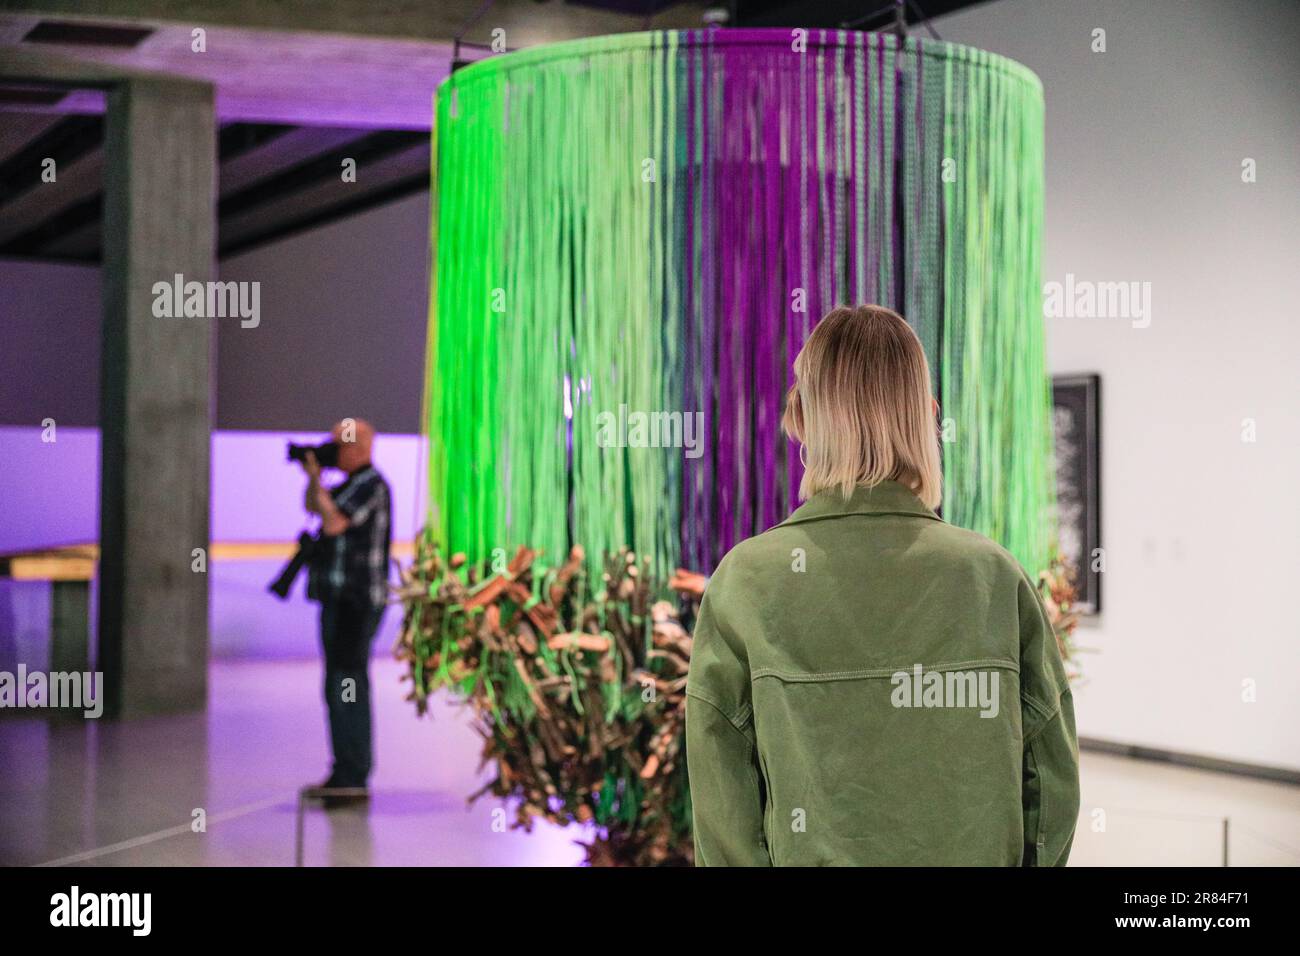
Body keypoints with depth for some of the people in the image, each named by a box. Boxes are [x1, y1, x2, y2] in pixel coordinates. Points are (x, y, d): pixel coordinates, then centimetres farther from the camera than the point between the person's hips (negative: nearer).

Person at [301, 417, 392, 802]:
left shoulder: (370, 485, -12)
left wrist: (316, 479, -12)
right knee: (339, 688, 13)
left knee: (348, 686, -12)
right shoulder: (354, 483, 18)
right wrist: (313, 478, 11)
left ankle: (353, 777, -12)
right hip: (339, 598, 11)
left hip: (356, 601, -11)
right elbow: (312, 506, 28)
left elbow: (334, 521, -23)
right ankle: (345, 773, 18)